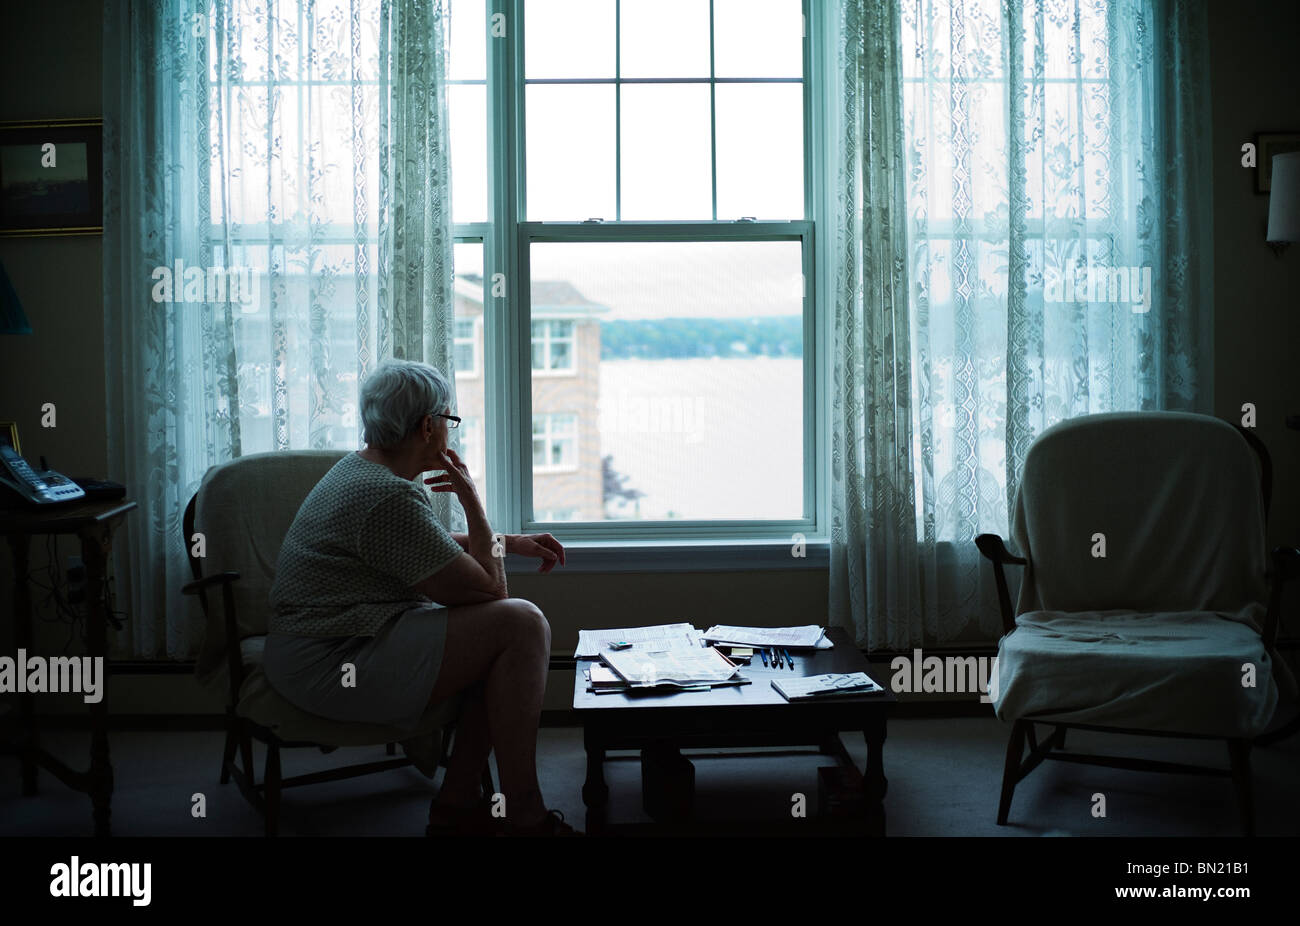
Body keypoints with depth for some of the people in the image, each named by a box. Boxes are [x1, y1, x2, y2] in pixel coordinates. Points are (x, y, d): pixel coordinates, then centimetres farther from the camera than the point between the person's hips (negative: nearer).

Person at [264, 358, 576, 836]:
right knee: (520, 624, -15)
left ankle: (457, 802, 7)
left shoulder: (361, 468, 13)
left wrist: (513, 542, 23)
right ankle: (524, 816, -9)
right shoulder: (391, 498, -20)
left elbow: (434, 547, 32)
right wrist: (472, 501, -4)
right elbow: (489, 589, -15)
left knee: (500, 635, 10)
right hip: (333, 667, -11)